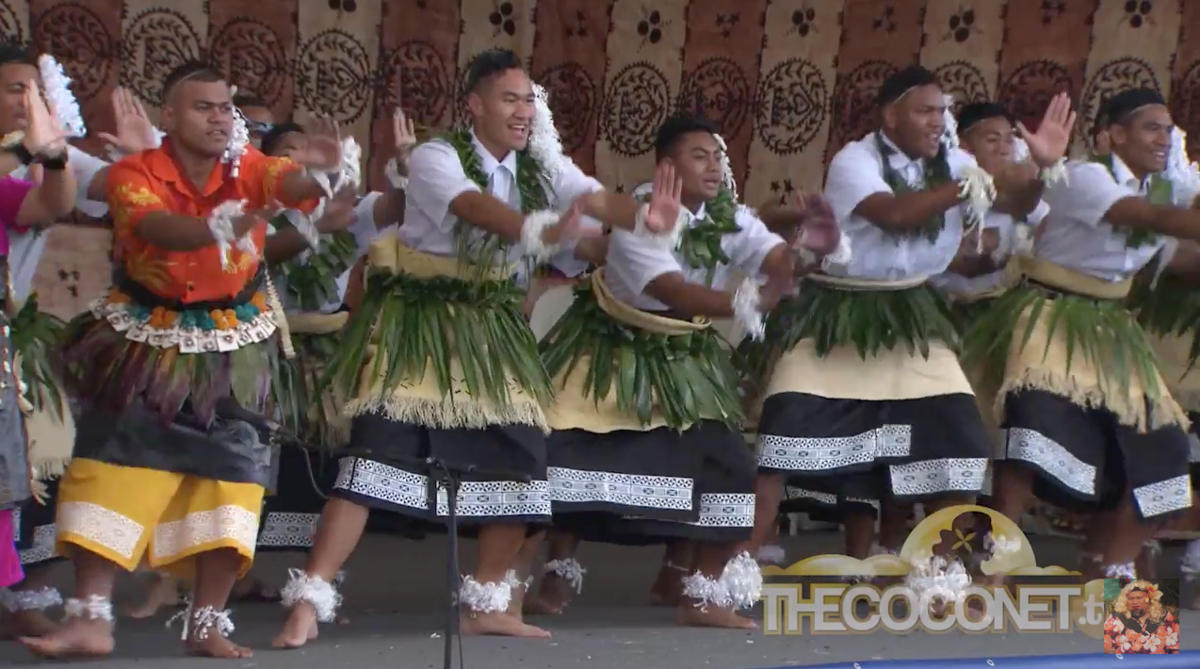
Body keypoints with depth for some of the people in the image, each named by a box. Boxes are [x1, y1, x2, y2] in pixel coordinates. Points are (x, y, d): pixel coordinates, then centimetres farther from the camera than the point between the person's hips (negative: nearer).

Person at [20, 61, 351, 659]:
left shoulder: (247, 168, -10)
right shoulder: (134, 174, -15)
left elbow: (290, 183, -33)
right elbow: (158, 227, -36)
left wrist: (318, 172, -58)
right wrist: (215, 229, -57)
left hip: (230, 346, 2)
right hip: (144, 340, -2)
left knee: (228, 467, -1)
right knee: (112, 461, -6)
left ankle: (207, 622, 8)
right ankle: (90, 617, -3)